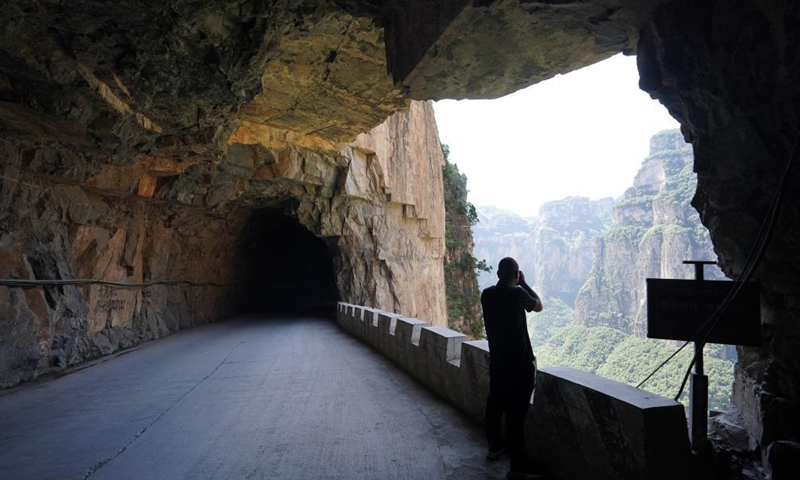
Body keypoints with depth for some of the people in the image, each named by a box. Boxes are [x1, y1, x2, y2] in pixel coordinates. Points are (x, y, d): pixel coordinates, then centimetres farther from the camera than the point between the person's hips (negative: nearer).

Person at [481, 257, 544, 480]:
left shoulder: (487, 294, 1)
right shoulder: (517, 293, -17)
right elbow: (538, 306, 1)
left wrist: (517, 286, 15)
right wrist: (523, 283, 5)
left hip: (496, 360, 7)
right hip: (519, 362, -7)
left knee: (495, 403, 18)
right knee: (516, 411, -3)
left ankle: (495, 446, 34)